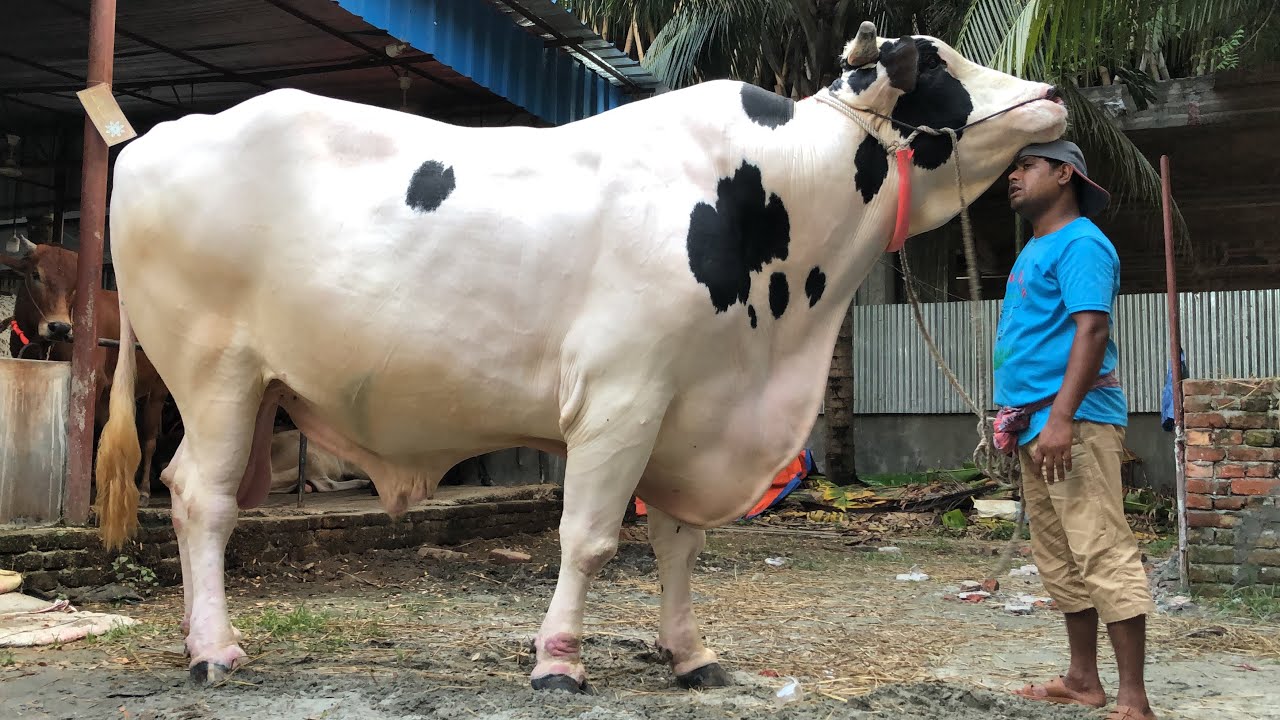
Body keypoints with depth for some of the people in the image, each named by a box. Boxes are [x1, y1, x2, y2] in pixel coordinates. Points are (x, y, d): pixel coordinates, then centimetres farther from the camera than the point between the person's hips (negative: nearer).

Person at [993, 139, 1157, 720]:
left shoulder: (1079, 243, -8)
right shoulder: (1034, 250, 21)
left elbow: (1091, 329, -19)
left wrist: (1061, 416, -27)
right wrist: (1014, 414, 20)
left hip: (1073, 422, -10)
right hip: (1033, 424, 10)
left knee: (1102, 553, -9)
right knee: (1059, 559, 14)